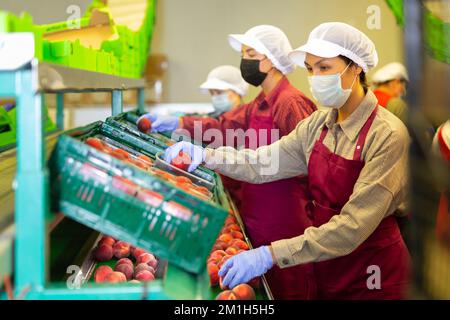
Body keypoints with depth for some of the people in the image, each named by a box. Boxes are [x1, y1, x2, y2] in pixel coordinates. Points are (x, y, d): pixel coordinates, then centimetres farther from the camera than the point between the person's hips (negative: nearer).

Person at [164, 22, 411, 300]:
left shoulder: (388, 136, -22)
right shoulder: (318, 125, 1)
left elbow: (354, 227, -28)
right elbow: (262, 164, 1)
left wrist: (271, 254, -34)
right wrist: (206, 155, -17)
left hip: (373, 276, -6)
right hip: (328, 273, 6)